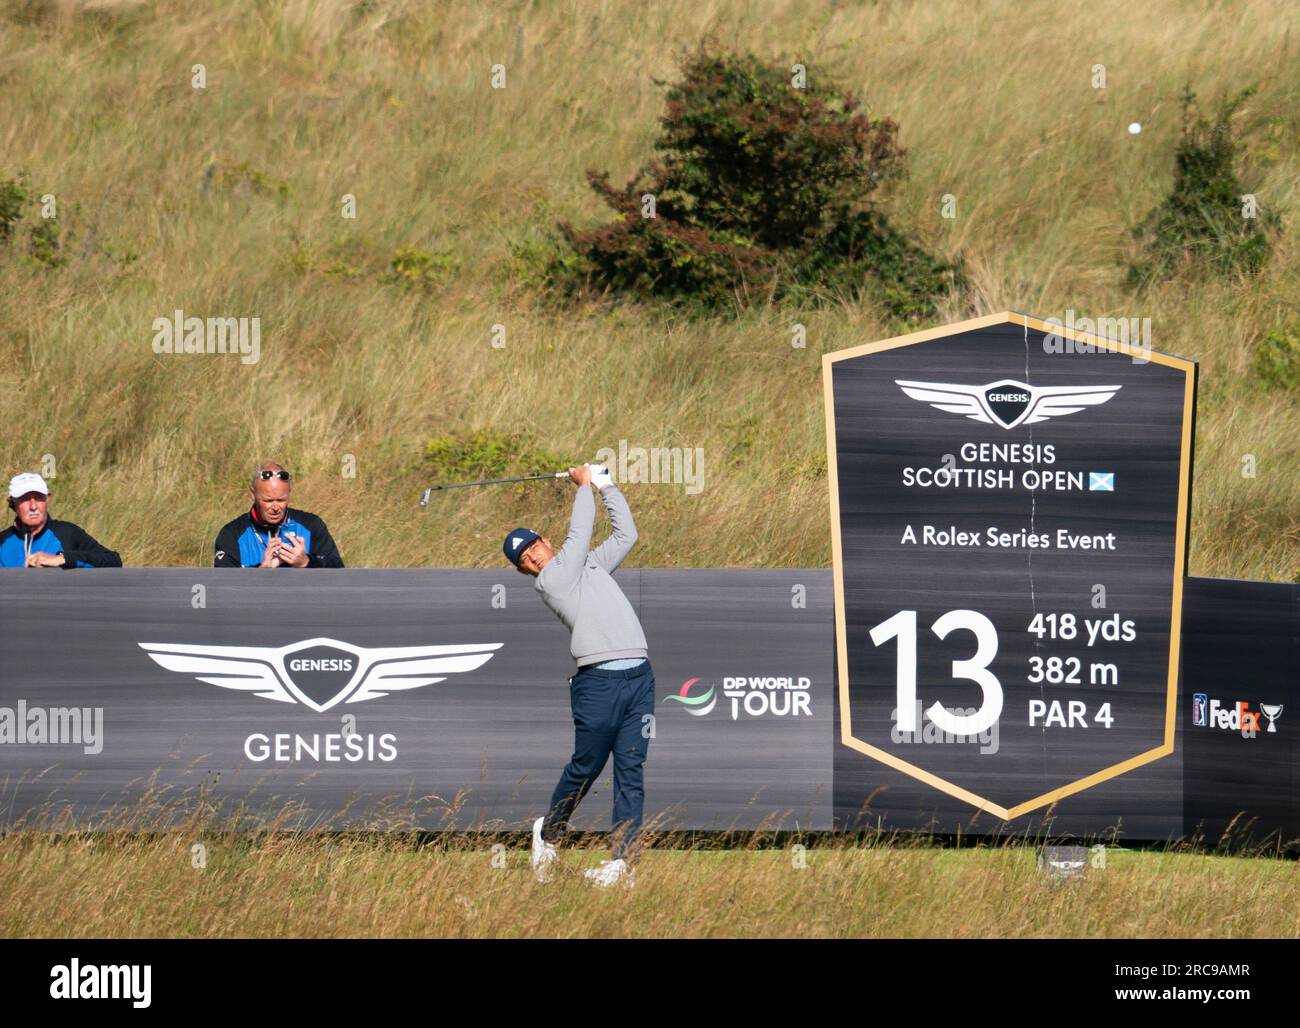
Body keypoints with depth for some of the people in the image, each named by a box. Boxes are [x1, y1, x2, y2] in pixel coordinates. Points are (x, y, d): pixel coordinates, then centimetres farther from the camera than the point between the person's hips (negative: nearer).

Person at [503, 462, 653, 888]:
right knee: (586, 768, 0)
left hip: (639, 676, 5)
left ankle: (624, 861, -4)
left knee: (631, 770, -1)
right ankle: (549, 833, 24)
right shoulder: (548, 579, 2)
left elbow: (626, 535, 26)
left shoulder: (589, 565, 23)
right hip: (599, 681, -5)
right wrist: (583, 486, 10)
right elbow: (579, 535, -1)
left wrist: (607, 486, 22)